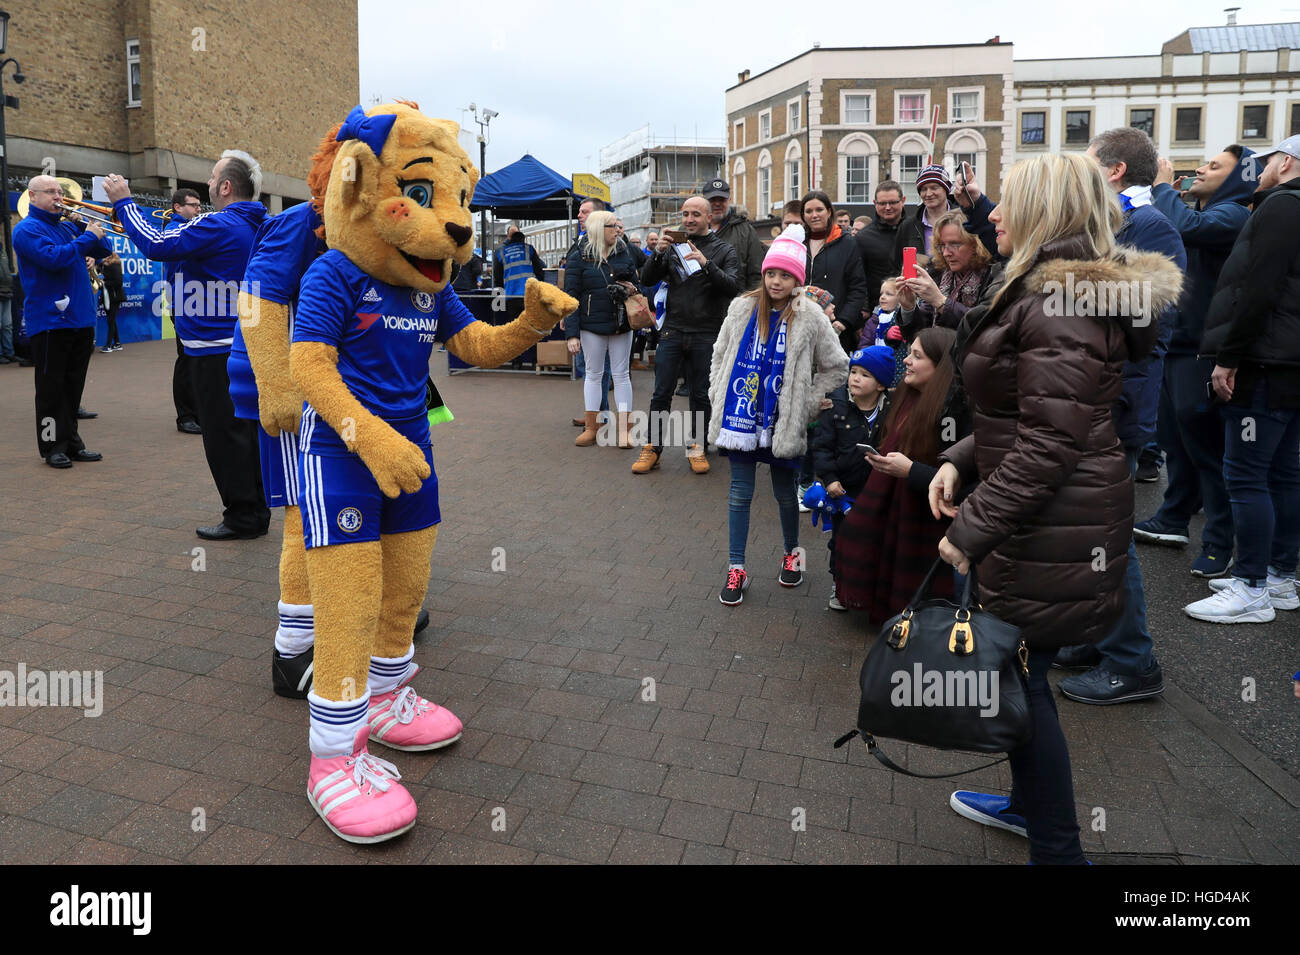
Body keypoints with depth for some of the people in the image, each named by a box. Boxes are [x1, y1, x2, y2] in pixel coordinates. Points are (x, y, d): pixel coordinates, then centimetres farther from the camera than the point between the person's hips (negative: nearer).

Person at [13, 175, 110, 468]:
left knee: (73, 385, 12)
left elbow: (102, 250, 13)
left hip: (81, 320, 7)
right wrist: (87, 237, -15)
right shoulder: (27, 229, -5)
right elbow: (53, 258, -21)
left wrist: (85, 225, -1)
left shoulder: (67, 228, 17)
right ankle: (52, 446, 5)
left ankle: (71, 441, 19)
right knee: (52, 386, -2)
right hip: (50, 321, -7)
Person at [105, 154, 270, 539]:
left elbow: (157, 246, -19)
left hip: (217, 348, -9)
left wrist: (123, 201, -6)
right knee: (245, 428, 14)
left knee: (224, 433, -2)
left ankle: (241, 517, 4)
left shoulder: (219, 226, -17)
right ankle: (257, 510, 22)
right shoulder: (255, 225, 12)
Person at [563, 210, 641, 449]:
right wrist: (572, 333, -12)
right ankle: (591, 428, 17)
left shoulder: (626, 251, 4)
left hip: (622, 325, 2)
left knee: (621, 374, 5)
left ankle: (624, 429, 11)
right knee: (593, 374, 8)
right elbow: (571, 296, -6)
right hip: (592, 325, -2)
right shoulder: (579, 257, -4)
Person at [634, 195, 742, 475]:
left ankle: (698, 448, 21)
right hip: (672, 331, 1)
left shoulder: (723, 250, 3)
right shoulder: (673, 247, 8)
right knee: (661, 394, 2)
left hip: (707, 334, -1)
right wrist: (658, 252, -14)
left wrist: (706, 263, -24)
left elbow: (733, 287, -11)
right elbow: (647, 279, 2)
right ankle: (653, 448, 12)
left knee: (702, 396, 7)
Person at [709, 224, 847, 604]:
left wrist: (807, 405, -1)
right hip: (740, 416, 2)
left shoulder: (810, 317, -6)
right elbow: (720, 355, 12)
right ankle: (736, 569, 17)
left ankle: (792, 553, 38)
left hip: (782, 423, -2)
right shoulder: (742, 308, 1)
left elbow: (837, 367, 1)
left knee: (785, 493, 13)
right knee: (739, 493, 7)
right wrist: (720, 396, 6)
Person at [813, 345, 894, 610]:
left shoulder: (892, 410, -6)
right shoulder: (836, 405, -7)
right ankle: (838, 583, 29)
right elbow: (822, 445, -7)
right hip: (842, 487, 0)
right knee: (841, 536, 12)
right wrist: (829, 478, -16)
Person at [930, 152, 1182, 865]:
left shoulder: (1062, 298, -19)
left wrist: (973, 527, -20)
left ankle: (1056, 848, 18)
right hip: (1041, 518, 10)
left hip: (1055, 525, -10)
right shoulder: (1048, 287, 14)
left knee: (1017, 676, 1)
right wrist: (959, 459, 7)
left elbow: (1051, 441, -25)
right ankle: (1031, 802, 41)